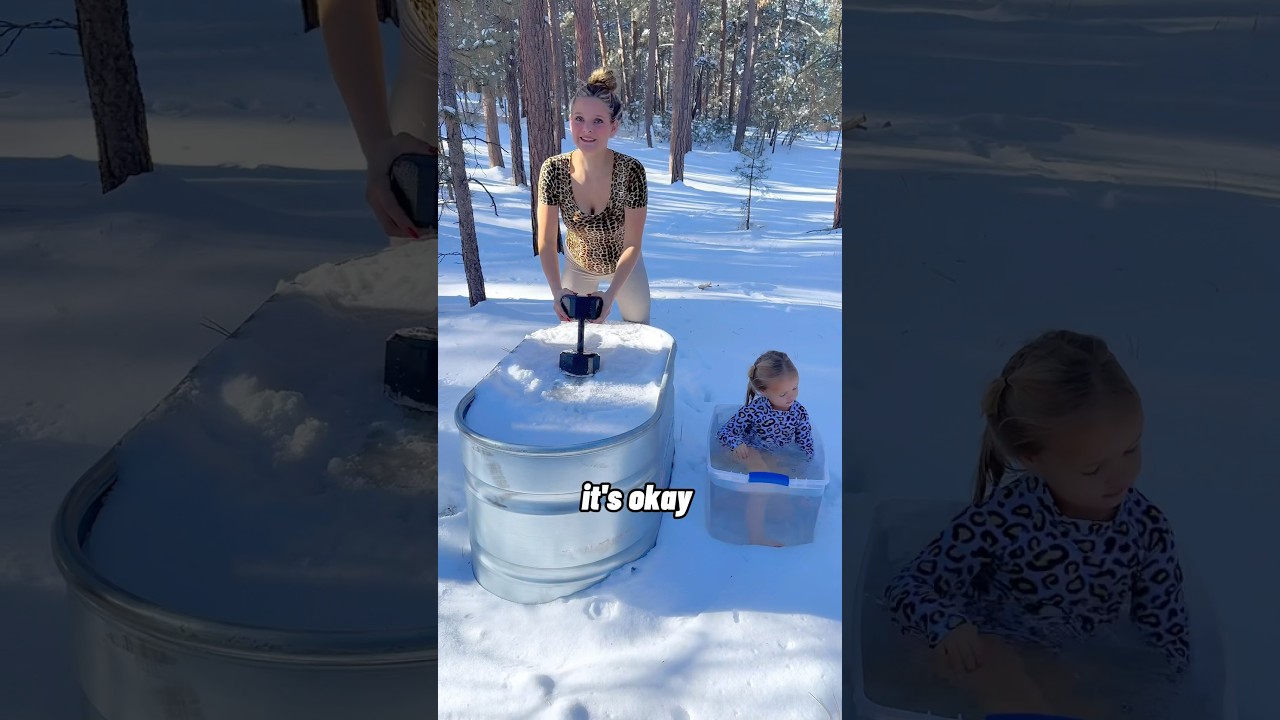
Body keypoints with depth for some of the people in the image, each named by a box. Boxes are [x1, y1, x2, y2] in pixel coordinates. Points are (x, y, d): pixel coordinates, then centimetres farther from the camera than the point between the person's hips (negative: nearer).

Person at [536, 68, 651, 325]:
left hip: (625, 265, -1)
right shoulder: (553, 170, -26)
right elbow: (546, 241, -21)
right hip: (578, 266, 1)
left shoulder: (631, 171, -30)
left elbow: (632, 244, -25)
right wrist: (557, 291, -35)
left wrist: (610, 294, -36)